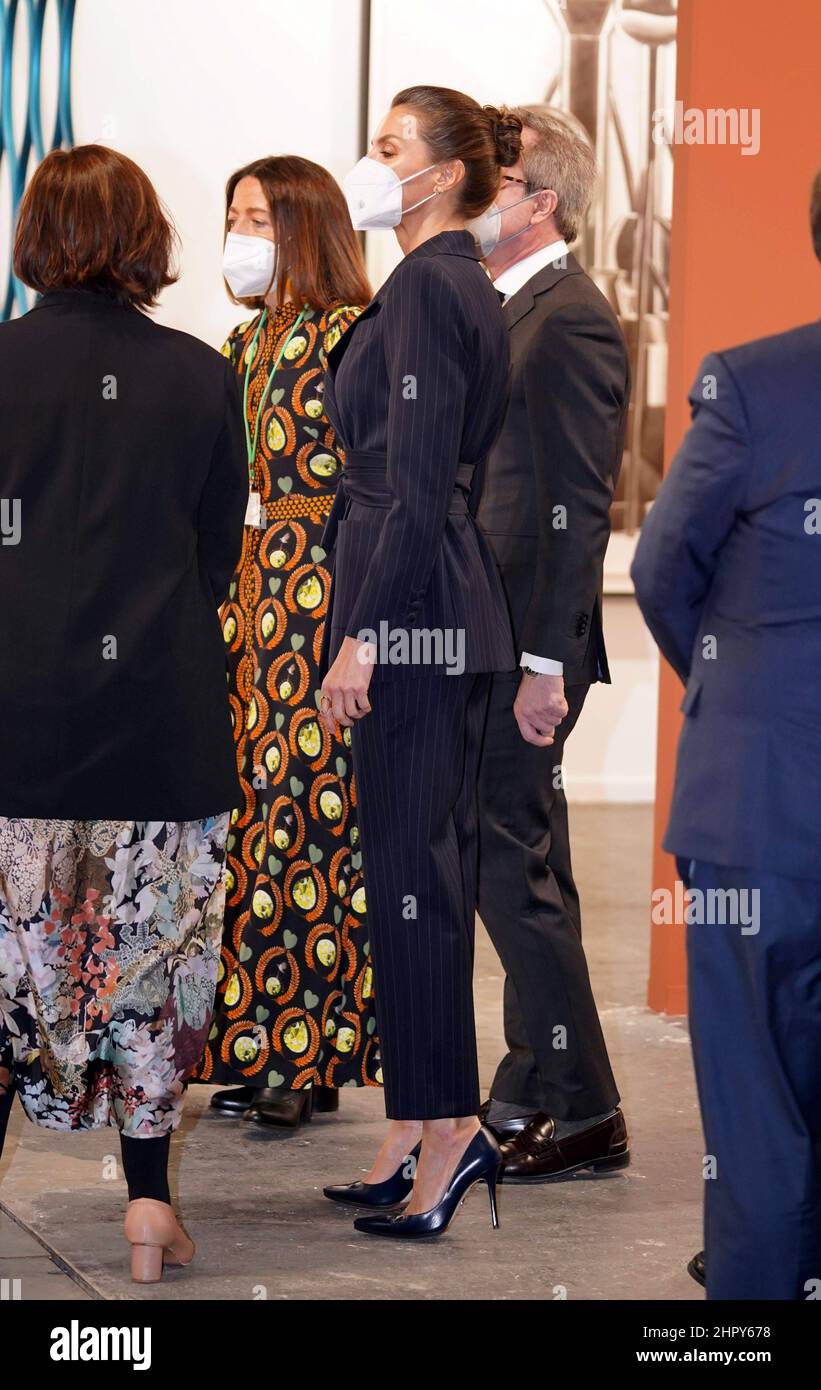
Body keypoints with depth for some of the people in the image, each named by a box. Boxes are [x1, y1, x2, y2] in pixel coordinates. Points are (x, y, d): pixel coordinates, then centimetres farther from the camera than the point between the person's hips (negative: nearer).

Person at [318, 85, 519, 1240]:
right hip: (443, 612, 10)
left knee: (411, 870, -7)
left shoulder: (427, 288, -13)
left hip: (412, 608, -10)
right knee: (422, 865, 11)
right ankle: (425, 1130, 17)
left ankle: (446, 1127, -3)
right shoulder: (465, 288, 16)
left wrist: (360, 635, -19)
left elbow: (415, 484, -19)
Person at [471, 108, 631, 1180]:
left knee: (505, 861, -8)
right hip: (483, 637, 10)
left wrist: (545, 661, -21)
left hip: (526, 645, -10)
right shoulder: (504, 310, 16)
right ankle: (537, 1090, 23)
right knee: (523, 864, 14)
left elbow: (580, 505, -18)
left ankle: (583, 1110, -1)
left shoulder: (570, 319, -14)